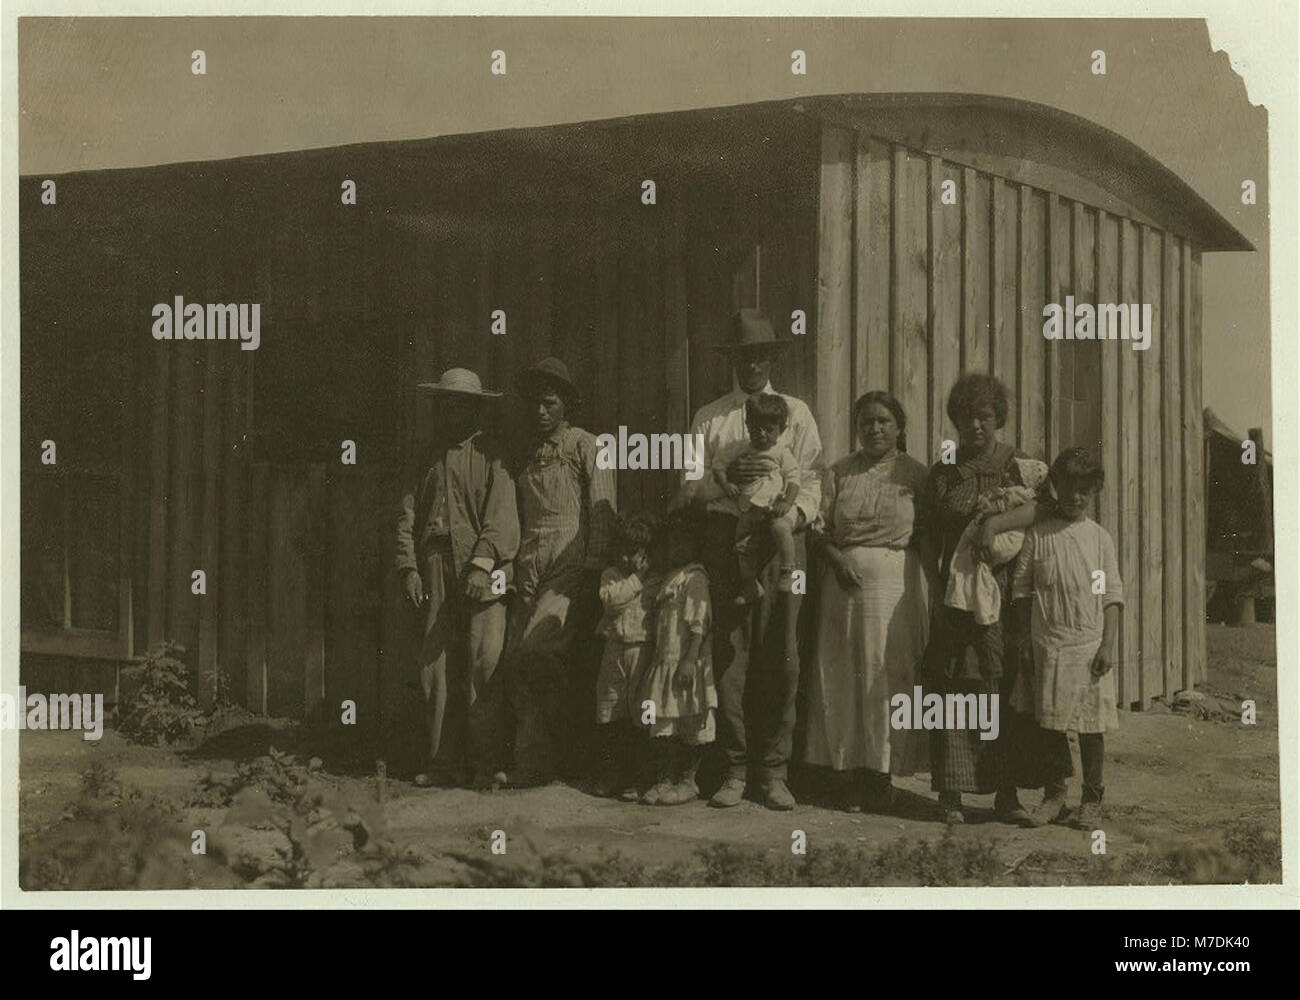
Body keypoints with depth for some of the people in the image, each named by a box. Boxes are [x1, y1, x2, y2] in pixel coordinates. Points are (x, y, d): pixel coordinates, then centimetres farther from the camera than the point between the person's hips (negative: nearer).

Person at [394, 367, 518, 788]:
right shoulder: (429, 456, 18)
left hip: (481, 566, -4)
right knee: (433, 663, 1)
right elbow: (407, 516, 15)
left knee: (485, 661, -10)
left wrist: (482, 565, -16)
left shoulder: (490, 454, 6)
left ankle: (484, 761, -6)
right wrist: (409, 568, 3)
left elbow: (500, 516, -4)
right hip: (434, 564, 4)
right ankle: (432, 761, 7)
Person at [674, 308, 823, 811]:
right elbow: (689, 486, 6)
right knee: (730, 655, -2)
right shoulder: (708, 418, 15)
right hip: (725, 537, 1)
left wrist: (793, 513, -13)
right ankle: (736, 770, 5)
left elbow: (813, 481, 6)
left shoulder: (796, 414, 14)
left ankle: (773, 771, 3)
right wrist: (726, 477, -14)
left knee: (780, 656, -4)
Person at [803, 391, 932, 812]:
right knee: (845, 678, 1)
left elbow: (926, 536, 3)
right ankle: (850, 773, 9)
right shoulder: (839, 472, 9)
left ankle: (882, 774, 9)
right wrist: (837, 558, -12)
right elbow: (819, 529, 6)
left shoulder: (915, 473, 5)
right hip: (846, 583, 1)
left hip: (898, 584, -1)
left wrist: (931, 587, -5)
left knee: (890, 676, -1)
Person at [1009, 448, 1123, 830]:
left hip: (1090, 645, 0)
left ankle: (1092, 798, 13)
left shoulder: (1100, 537, 4)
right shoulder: (1037, 534, 2)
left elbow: (1113, 595, 3)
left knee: (1092, 724, 3)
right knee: (1051, 721, 6)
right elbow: (1021, 588, 5)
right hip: (1049, 644, 0)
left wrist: (1108, 645, -5)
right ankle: (1055, 793, 18)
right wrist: (1029, 637, 0)